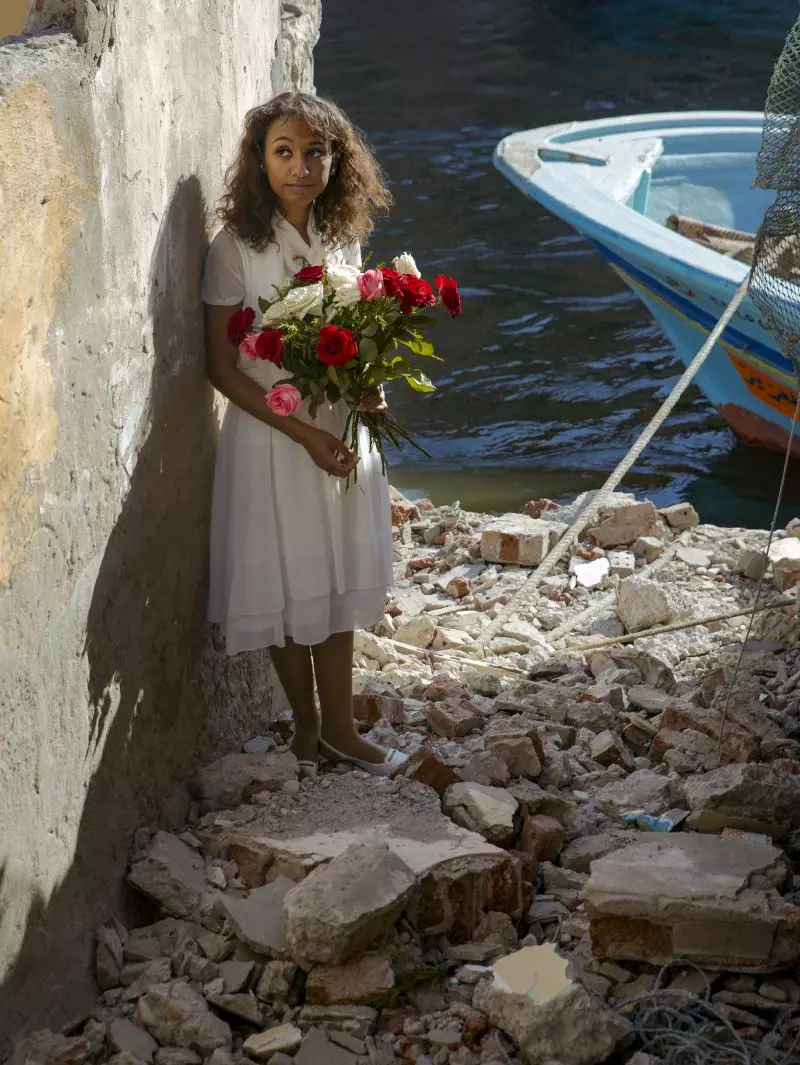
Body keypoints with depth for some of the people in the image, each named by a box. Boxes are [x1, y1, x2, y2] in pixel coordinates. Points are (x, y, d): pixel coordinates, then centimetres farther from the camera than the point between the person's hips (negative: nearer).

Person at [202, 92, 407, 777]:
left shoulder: (343, 238, 0)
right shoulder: (236, 250, -15)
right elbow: (222, 368, -13)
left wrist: (368, 390, -7)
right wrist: (304, 433, -18)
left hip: (344, 433, 5)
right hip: (272, 439, -5)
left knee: (339, 581, 13)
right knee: (286, 589, 8)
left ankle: (339, 728, 27)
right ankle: (306, 723, 28)